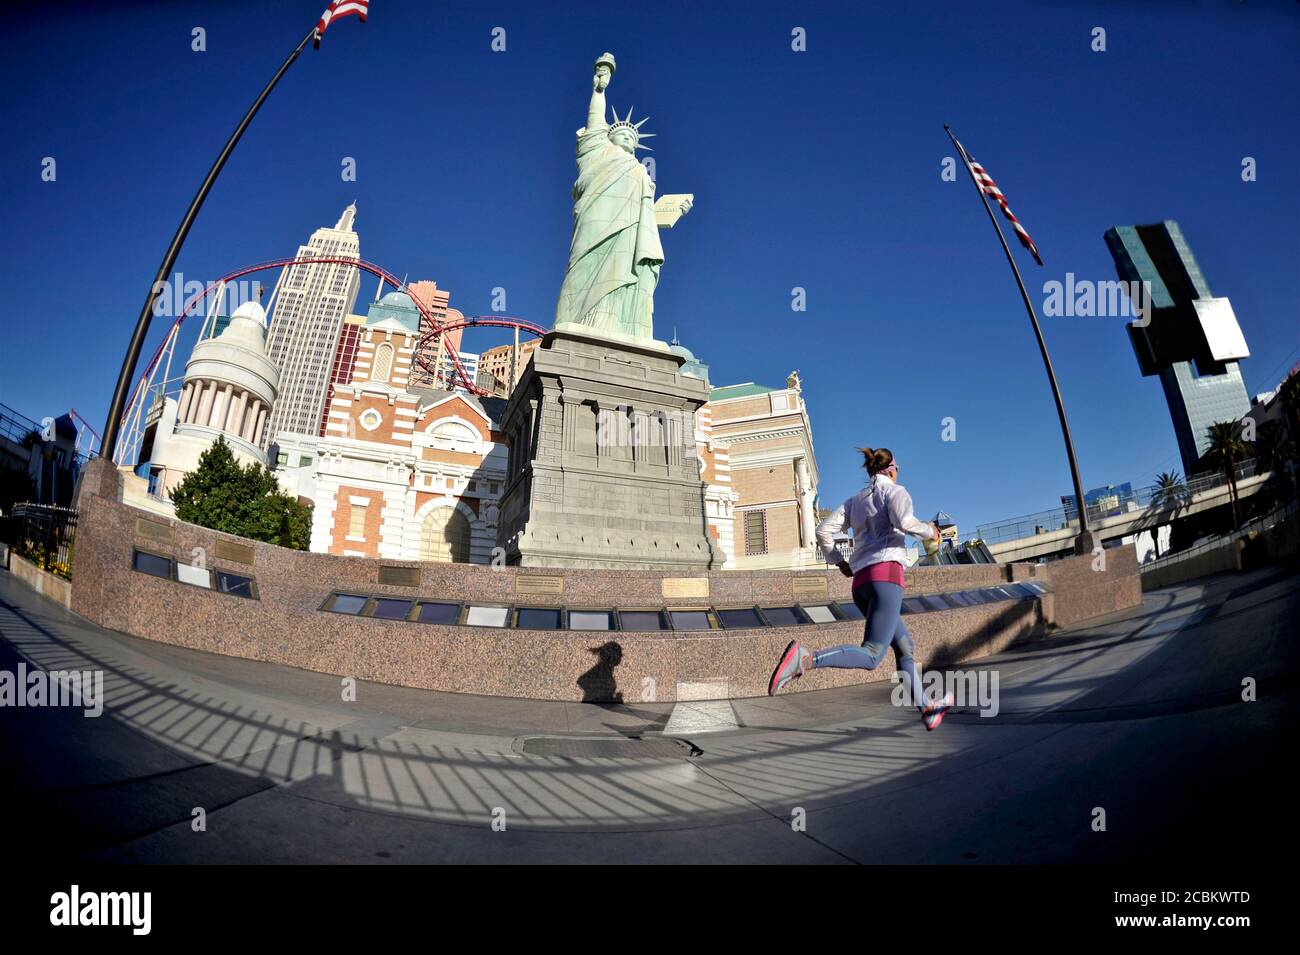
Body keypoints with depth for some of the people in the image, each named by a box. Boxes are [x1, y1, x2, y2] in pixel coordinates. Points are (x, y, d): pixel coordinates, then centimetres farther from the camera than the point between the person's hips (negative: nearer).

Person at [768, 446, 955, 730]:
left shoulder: (855, 500, 23)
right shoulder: (895, 490, 8)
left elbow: (823, 530, 14)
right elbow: (904, 521, -14)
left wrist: (839, 562, 24)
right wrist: (929, 531, 5)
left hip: (860, 582, 8)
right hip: (885, 573, -8)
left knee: (905, 646, 22)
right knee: (871, 656, -18)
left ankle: (925, 708, 28)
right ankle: (805, 658, -38)